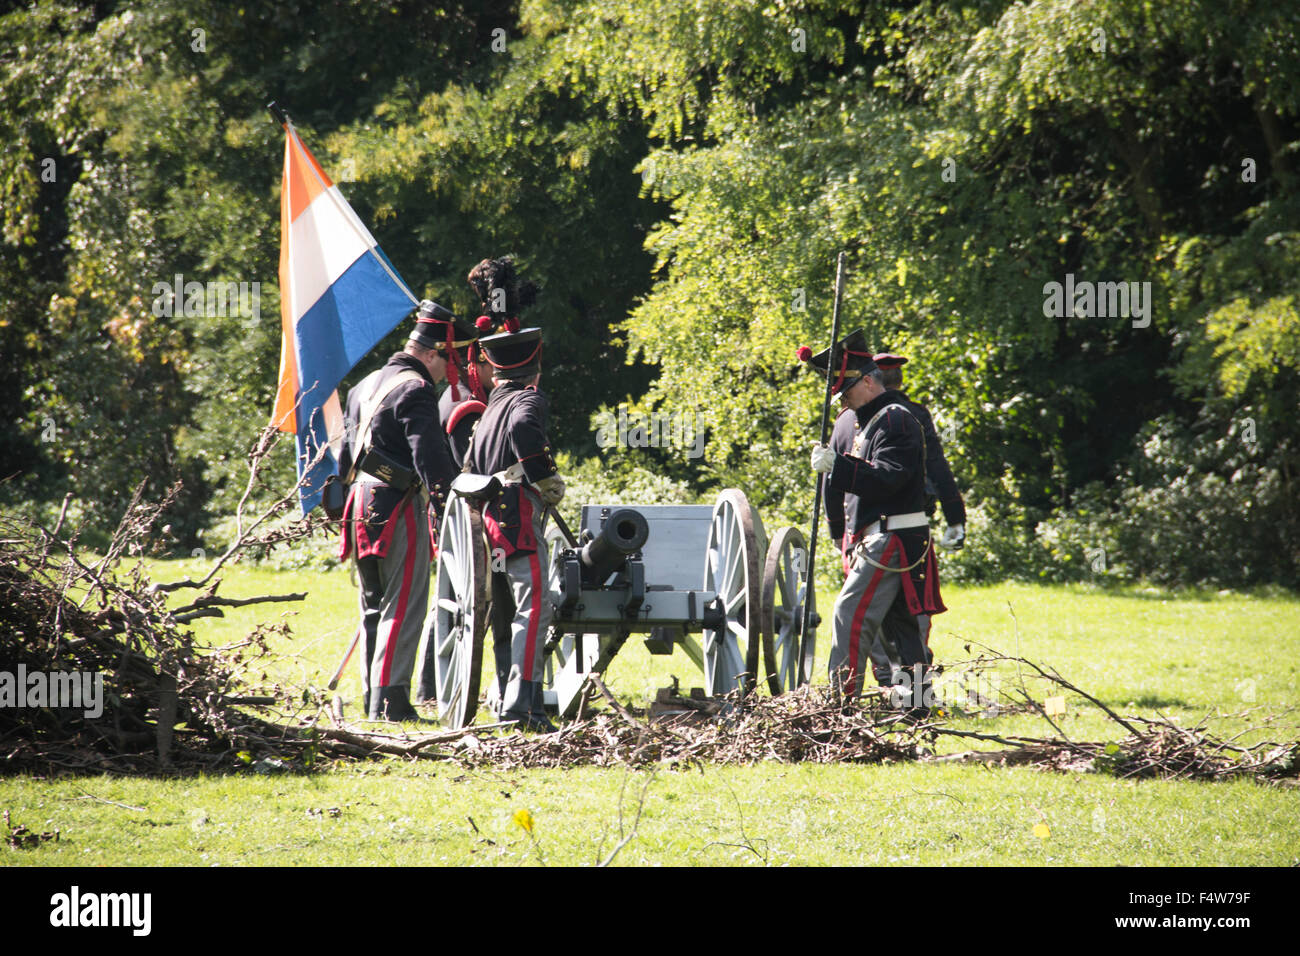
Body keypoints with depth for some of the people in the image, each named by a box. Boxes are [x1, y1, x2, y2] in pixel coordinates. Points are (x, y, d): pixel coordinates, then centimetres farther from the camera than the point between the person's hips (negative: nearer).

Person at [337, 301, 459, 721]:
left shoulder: (366, 386, 18)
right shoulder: (415, 390, -12)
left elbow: (347, 454, 25)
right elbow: (431, 457, -20)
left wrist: (344, 507, 31)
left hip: (361, 504, 9)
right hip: (398, 508, -9)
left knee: (375, 605, 16)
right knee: (403, 606, -7)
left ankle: (372, 698, 18)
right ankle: (390, 700, -12)